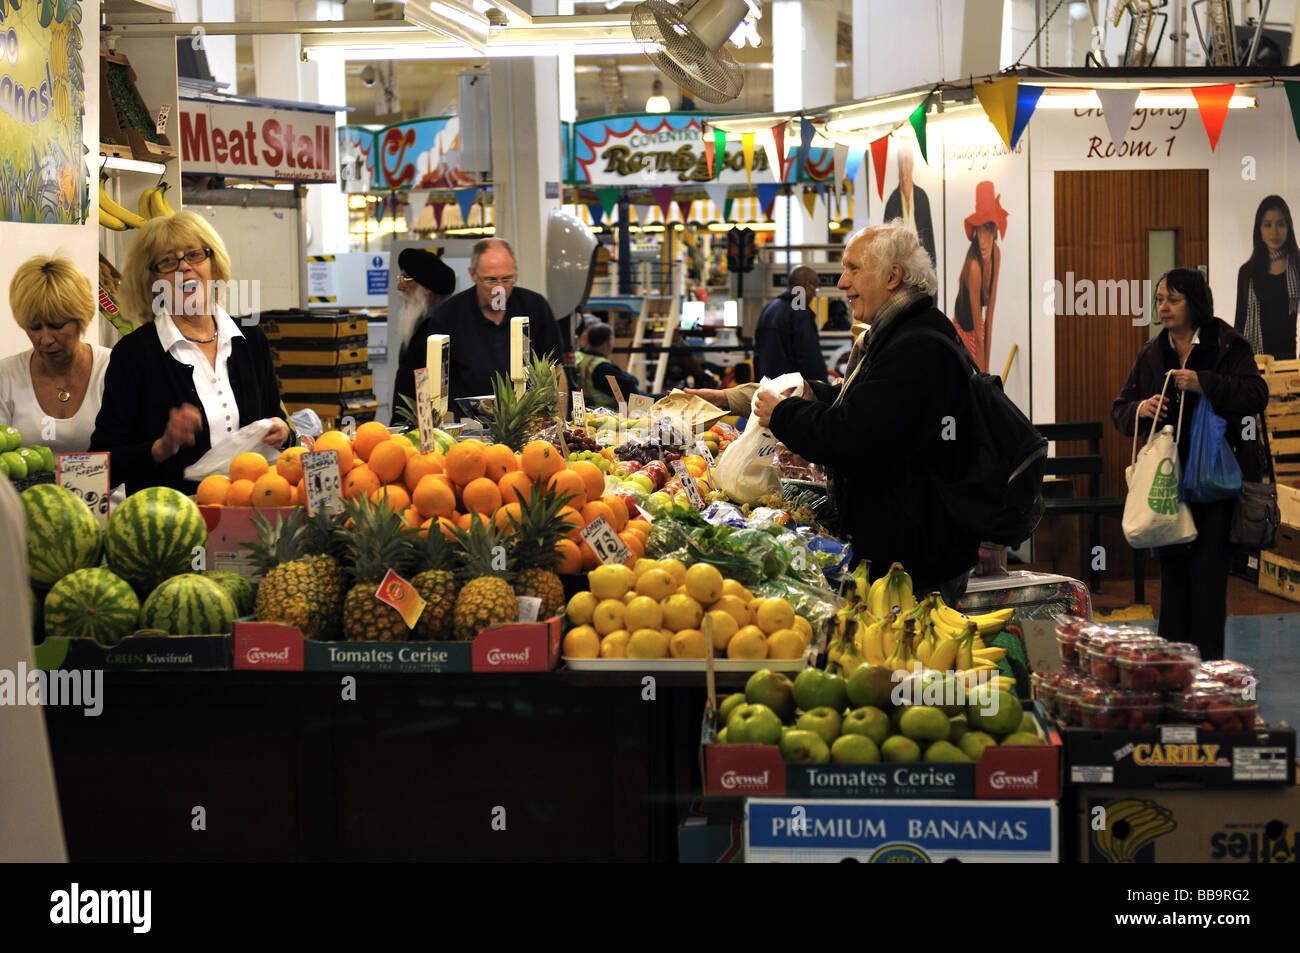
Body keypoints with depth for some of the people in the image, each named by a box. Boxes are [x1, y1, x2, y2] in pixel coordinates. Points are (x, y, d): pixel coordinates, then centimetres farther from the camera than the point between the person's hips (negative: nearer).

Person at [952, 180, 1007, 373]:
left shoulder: (996, 254, -9)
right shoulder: (974, 266, -30)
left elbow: (989, 317, -3)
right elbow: (978, 330, -27)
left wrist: (987, 369, -3)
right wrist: (983, 377, -23)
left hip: (977, 328, 7)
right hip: (963, 330, -7)